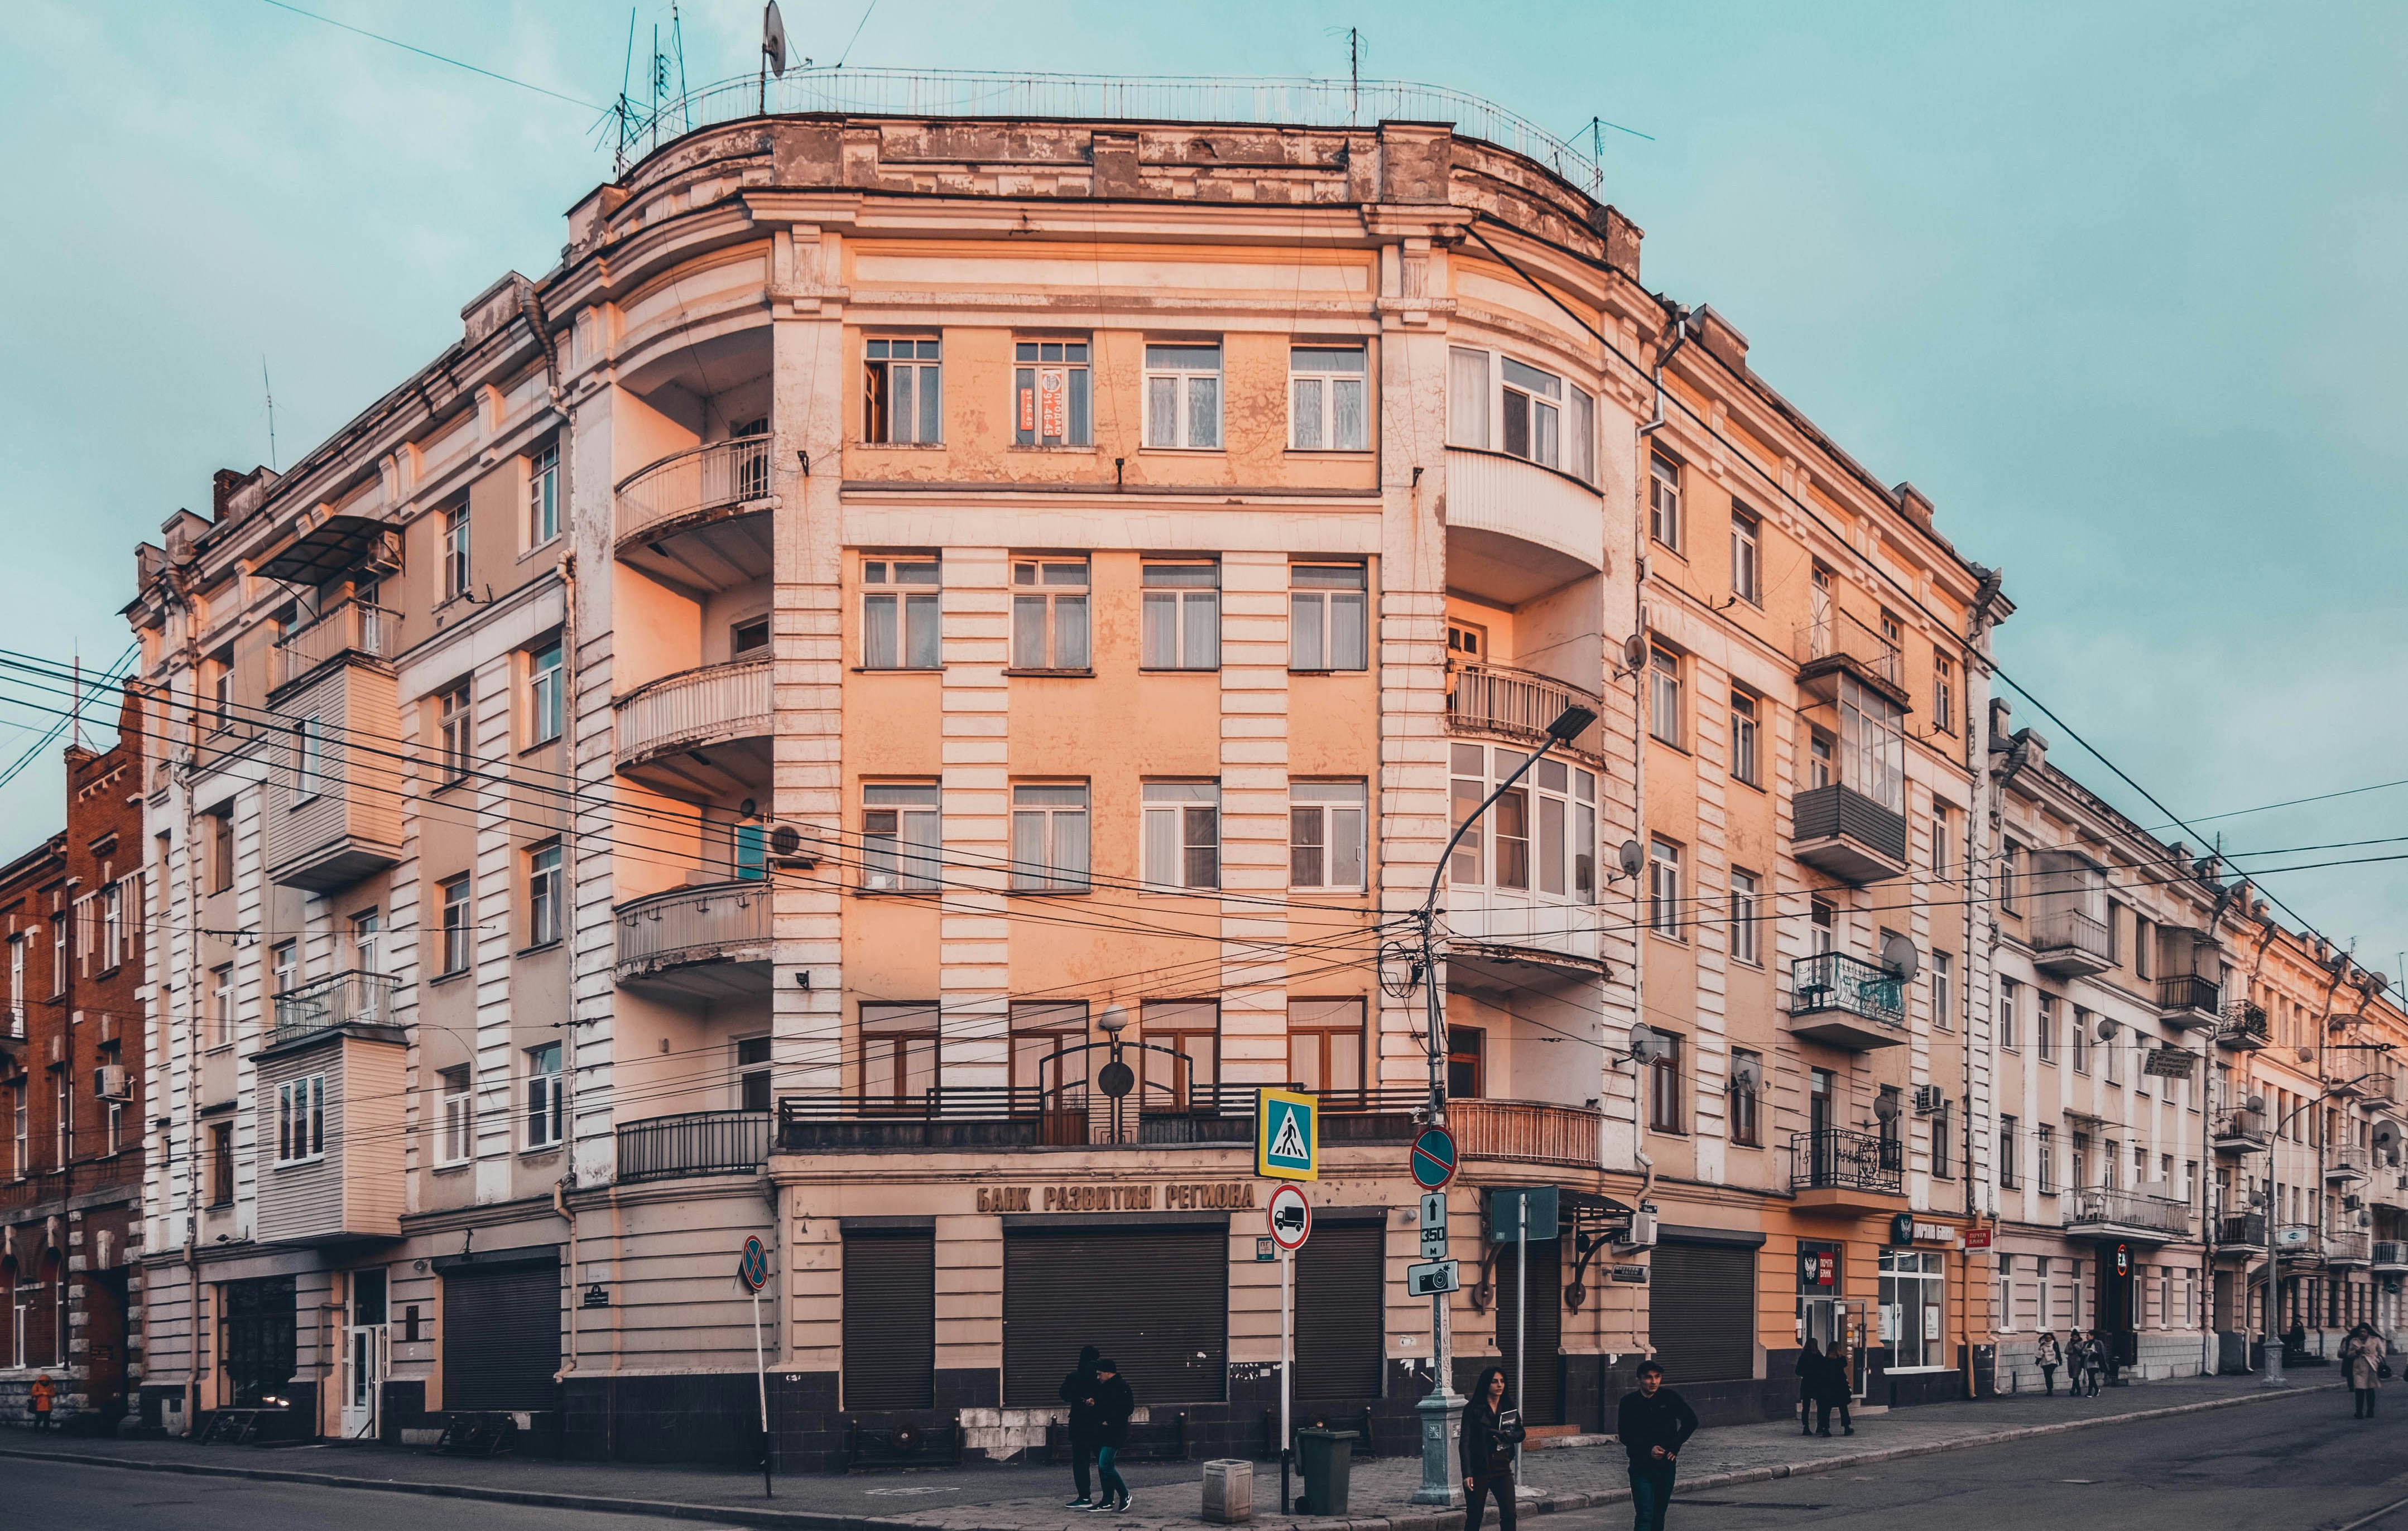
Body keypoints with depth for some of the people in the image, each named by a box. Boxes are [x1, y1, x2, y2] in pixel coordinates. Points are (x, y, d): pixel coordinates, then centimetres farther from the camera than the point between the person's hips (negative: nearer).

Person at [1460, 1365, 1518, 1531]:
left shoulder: (1507, 1408, 9)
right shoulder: (1473, 1409, -5)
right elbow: (1464, 1443, -7)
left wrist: (1507, 1435, -13)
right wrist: (1467, 1474, -14)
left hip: (1502, 1468, 4)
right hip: (1479, 1471, -4)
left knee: (1509, 1515, -9)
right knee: (1474, 1518, 2)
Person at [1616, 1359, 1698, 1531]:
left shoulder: (1669, 1397, -1)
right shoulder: (1629, 1402, -4)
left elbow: (1690, 1420, 7)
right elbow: (1625, 1435, -4)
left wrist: (1674, 1446, -2)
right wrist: (1649, 1450, -15)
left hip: (1666, 1465, 2)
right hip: (1641, 1467, -2)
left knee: (1659, 1515, 12)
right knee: (1645, 1515, -12)